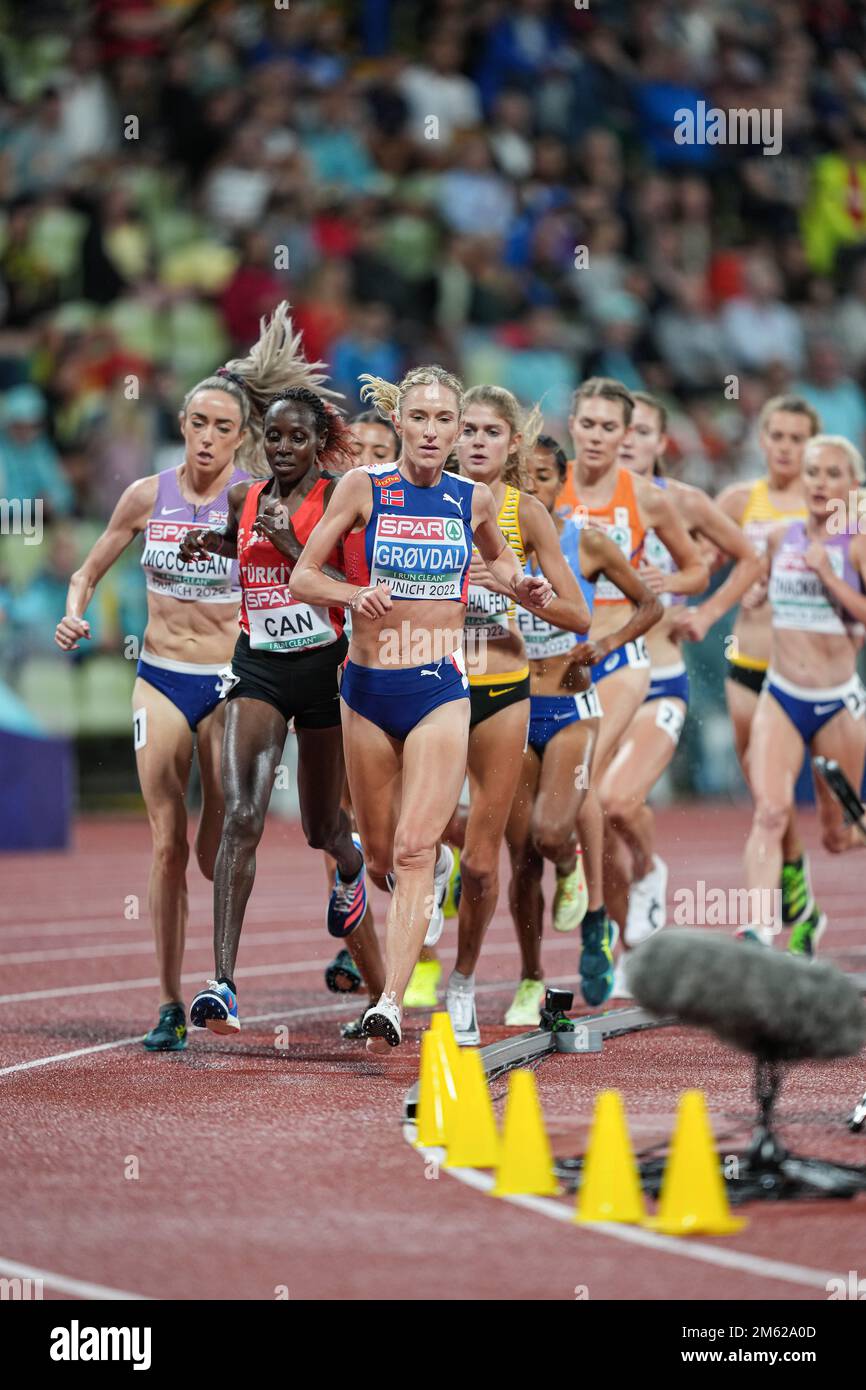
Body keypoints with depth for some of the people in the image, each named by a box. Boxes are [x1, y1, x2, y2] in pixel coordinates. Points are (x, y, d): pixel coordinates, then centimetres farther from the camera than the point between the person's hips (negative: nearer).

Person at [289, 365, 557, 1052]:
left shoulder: (473, 499, 2)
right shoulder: (364, 486, -4)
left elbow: (498, 556, 25)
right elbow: (302, 578, -3)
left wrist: (524, 583, 4)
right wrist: (356, 593, -22)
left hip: (441, 689, -1)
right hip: (368, 686, 1)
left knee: (414, 848, -15)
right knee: (380, 854, 13)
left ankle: (392, 1003, -20)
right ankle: (435, 873, 50)